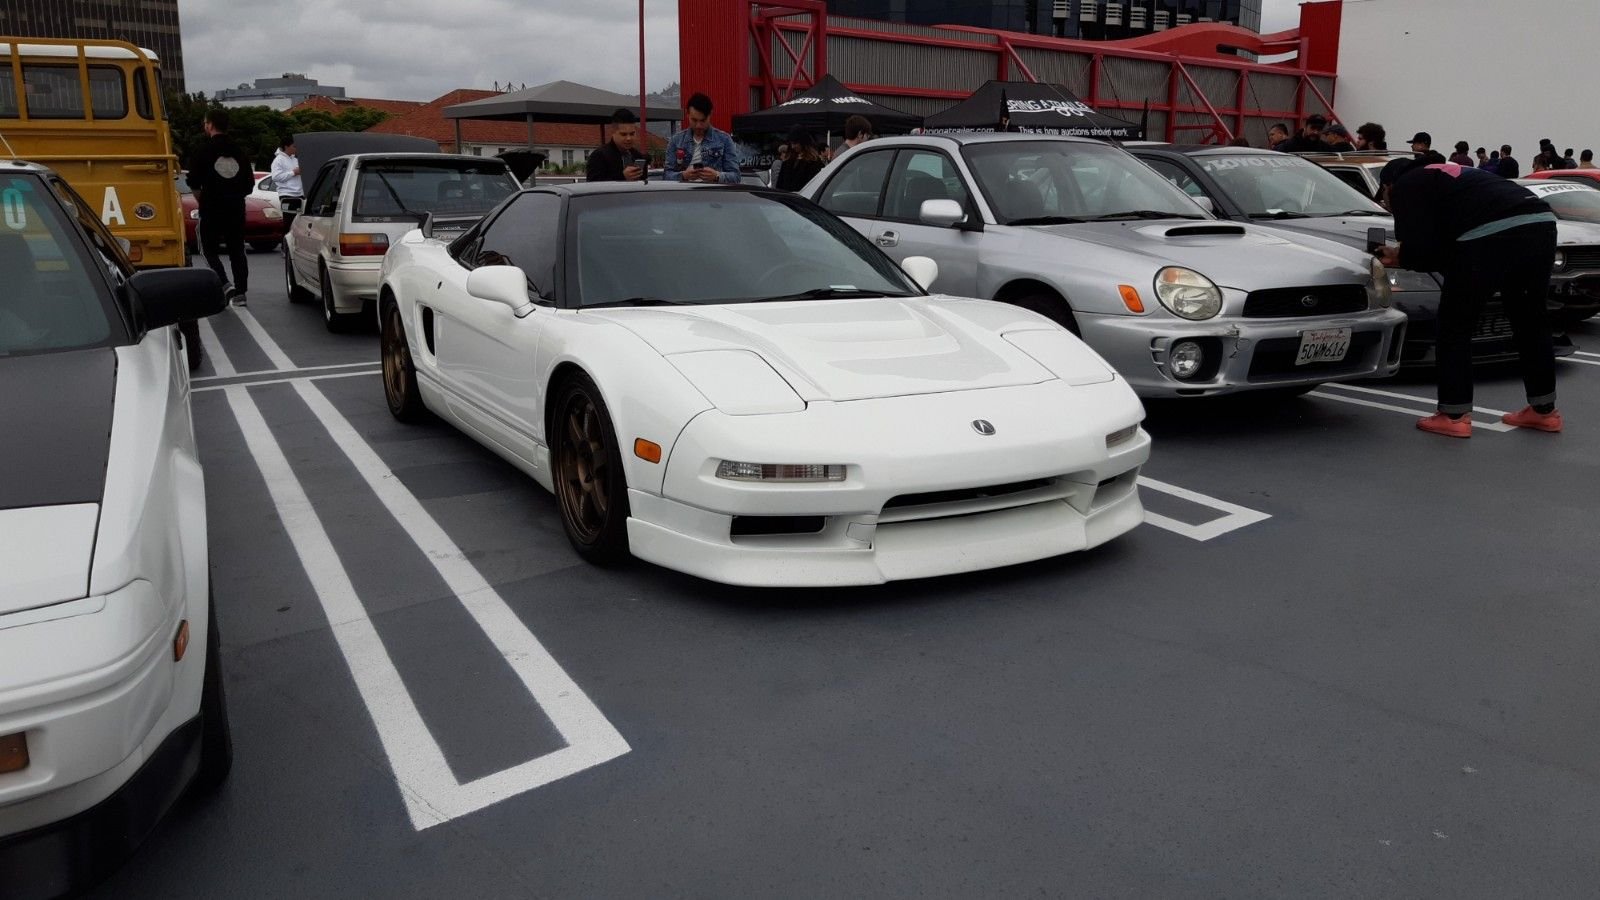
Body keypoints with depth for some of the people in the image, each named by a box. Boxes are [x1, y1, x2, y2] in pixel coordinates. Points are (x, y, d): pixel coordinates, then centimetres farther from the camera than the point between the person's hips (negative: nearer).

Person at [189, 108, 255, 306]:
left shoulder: (204, 150, -6)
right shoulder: (240, 152, 7)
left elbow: (194, 183, -7)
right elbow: (249, 184, 10)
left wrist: (202, 201, 8)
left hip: (211, 209, -4)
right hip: (236, 209, 4)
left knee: (209, 248, 6)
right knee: (237, 251, 8)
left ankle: (225, 284, -13)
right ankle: (240, 292, 6)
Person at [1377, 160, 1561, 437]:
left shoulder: (1406, 185, 12)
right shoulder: (1444, 174, 37)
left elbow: (1418, 246, 0)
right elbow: (1444, 244, 33)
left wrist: (1400, 258, 20)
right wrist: (1405, 256, 33)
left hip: (1493, 235, -8)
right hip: (1541, 223, 8)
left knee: (1455, 323, 7)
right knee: (1529, 322, 20)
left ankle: (1453, 416, 9)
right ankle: (1544, 411, 32)